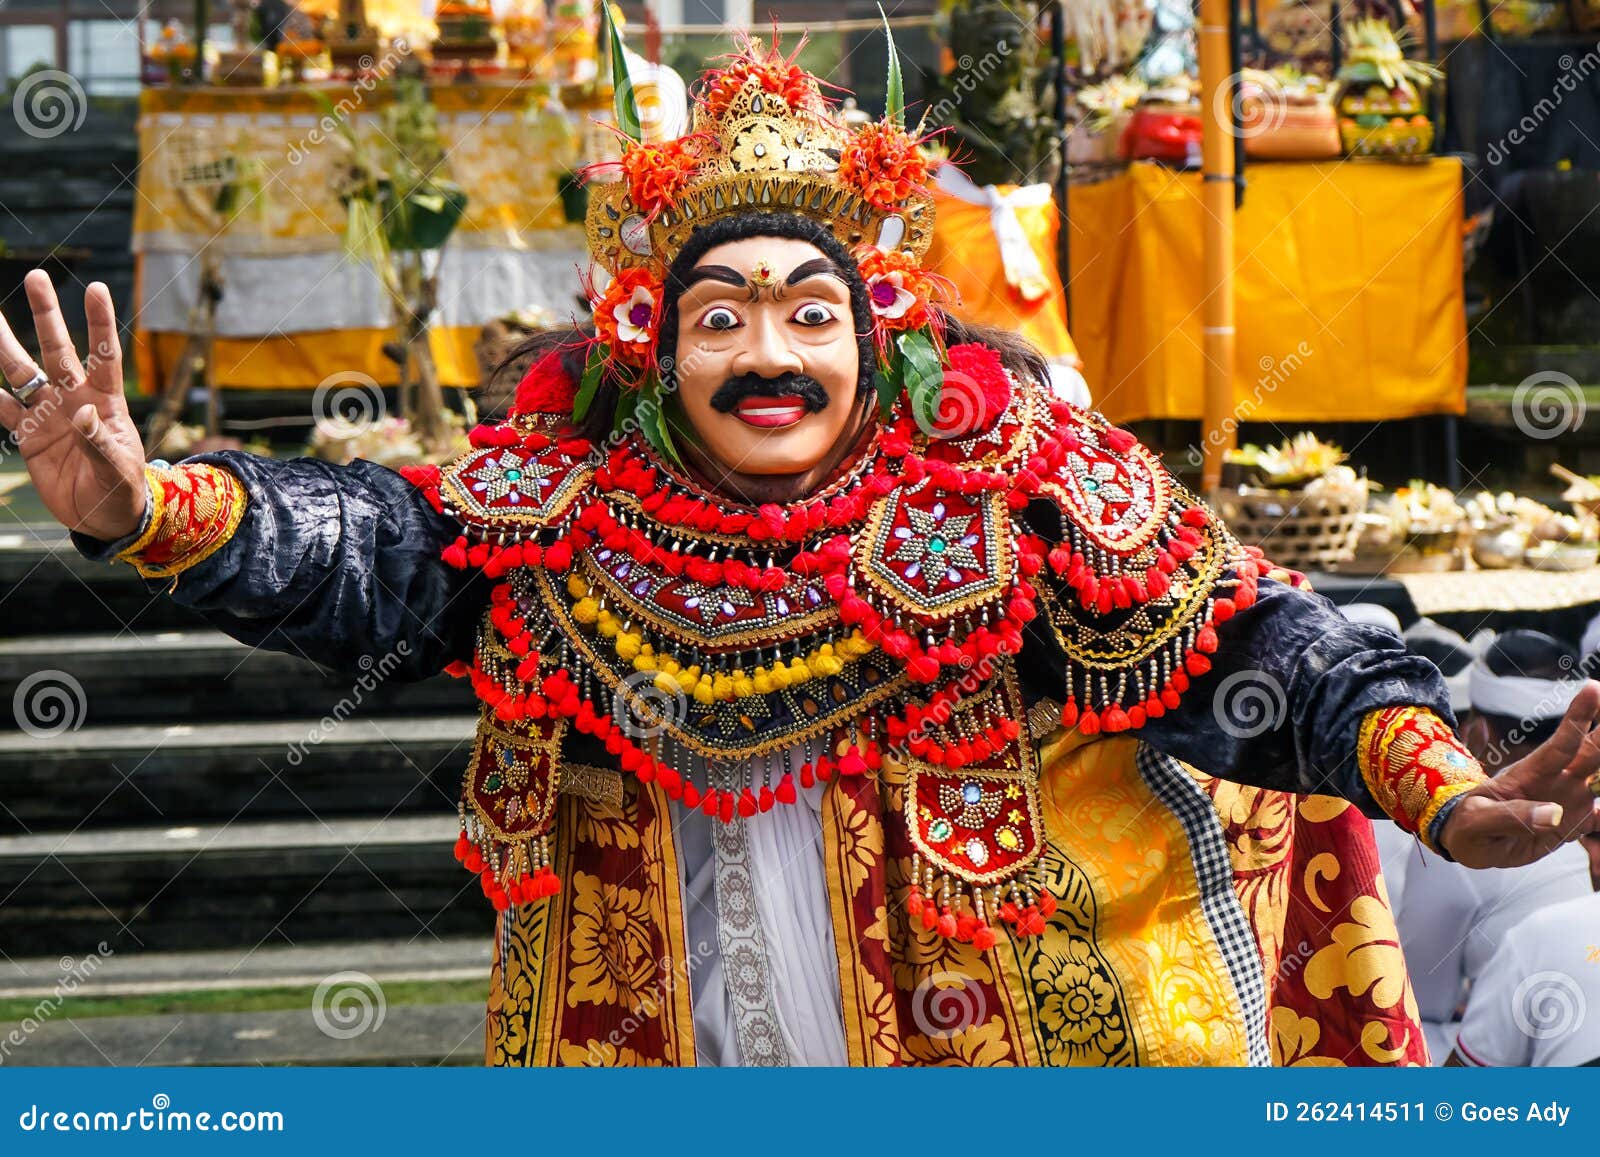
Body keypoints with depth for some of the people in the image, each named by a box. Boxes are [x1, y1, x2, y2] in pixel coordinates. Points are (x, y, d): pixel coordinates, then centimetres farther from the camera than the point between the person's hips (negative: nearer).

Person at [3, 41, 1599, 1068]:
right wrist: (153, 512, -31)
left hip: (1032, 1035, -2)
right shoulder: (577, 511, -2)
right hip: (683, 1039, 2)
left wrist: (1437, 785, -28)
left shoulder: (1002, 477, -10)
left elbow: (1234, 648, -13)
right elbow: (374, 554, -12)